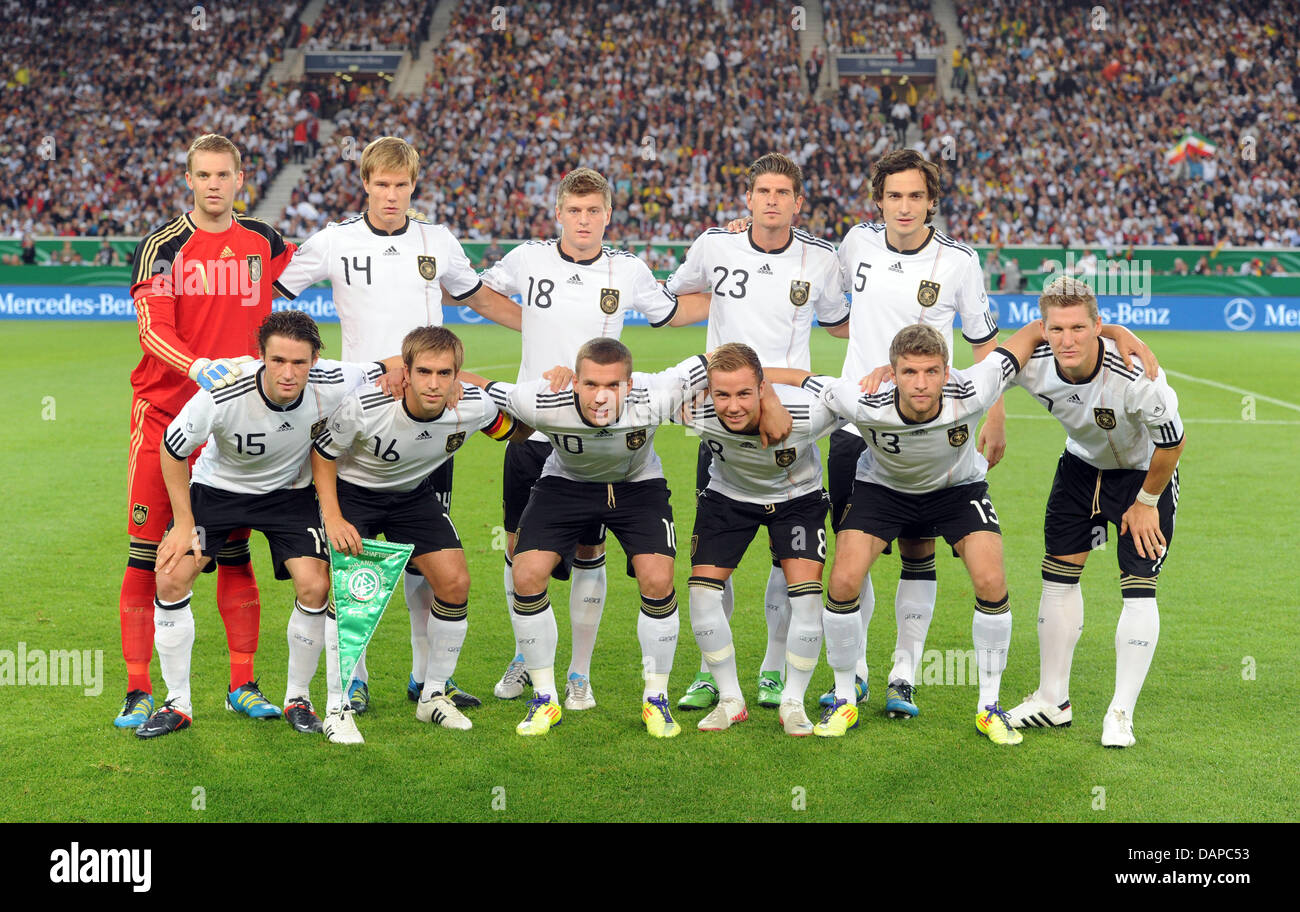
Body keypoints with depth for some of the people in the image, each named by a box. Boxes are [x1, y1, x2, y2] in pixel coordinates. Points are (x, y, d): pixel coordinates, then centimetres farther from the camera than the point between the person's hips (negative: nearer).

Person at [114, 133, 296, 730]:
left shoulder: (264, 244, 6)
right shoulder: (162, 246, -5)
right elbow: (153, 328, -16)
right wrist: (199, 367, -32)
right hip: (163, 413, -3)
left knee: (234, 552, 6)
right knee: (148, 555, -3)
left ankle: (243, 684, 14)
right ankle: (139, 692, 3)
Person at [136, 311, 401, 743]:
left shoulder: (332, 385, -30)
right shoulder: (222, 395, -34)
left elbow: (398, 368, -12)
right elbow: (173, 450, -16)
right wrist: (184, 523, -14)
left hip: (289, 492, 1)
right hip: (217, 486, -1)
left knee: (315, 587, -15)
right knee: (171, 577, -15)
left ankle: (297, 698, 8)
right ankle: (177, 704, 2)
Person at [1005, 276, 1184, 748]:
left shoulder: (1136, 378, -39)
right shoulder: (1034, 367, -26)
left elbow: (1174, 442, -22)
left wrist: (1145, 502, -11)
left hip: (1145, 473, -4)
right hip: (1081, 465, 4)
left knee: (1138, 590, -11)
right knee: (1058, 578, 5)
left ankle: (1120, 714, 0)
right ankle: (1053, 701, 19)